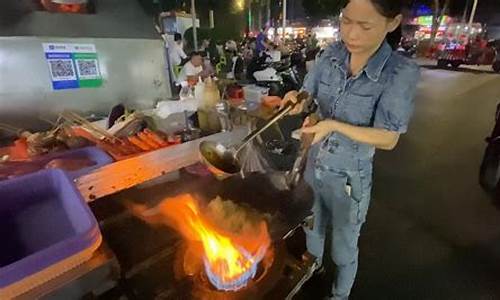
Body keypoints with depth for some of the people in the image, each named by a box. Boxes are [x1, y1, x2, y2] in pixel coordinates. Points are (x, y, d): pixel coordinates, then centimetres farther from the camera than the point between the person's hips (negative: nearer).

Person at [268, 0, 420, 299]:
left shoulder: (401, 72, -21)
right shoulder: (333, 54, -8)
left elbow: (389, 139, -20)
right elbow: (308, 94, 3)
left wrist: (335, 125, -31)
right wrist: (296, 98, -20)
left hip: (349, 177, -4)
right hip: (314, 166, 5)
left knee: (344, 247, 20)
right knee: (313, 229, 28)